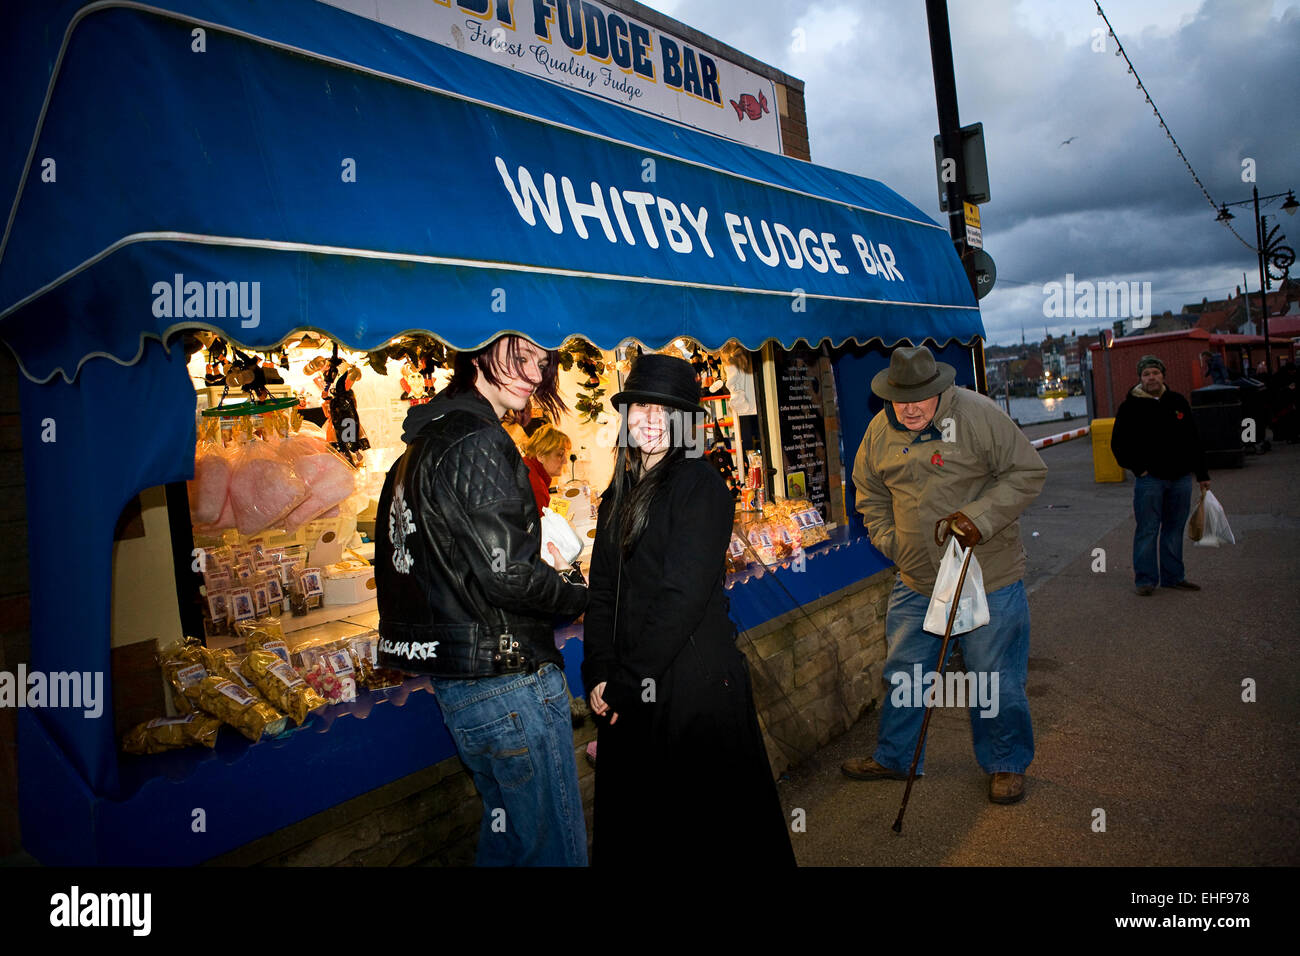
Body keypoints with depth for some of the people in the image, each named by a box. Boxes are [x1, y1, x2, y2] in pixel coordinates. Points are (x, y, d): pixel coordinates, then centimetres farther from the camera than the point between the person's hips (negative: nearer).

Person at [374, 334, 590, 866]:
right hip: (508, 681, -10)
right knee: (557, 848, 3)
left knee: (508, 831, 24)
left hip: (455, 680, 10)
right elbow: (505, 574, -23)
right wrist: (577, 595, -6)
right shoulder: (476, 442, -17)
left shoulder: (424, 441, 14)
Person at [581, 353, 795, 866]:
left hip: (695, 681, -6)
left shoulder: (700, 483, -10)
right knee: (631, 816, 17)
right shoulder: (619, 495, 11)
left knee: (707, 822, 8)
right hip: (630, 690, 7)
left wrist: (625, 680, -16)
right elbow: (602, 592, 8)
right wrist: (600, 673, -5)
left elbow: (685, 593, -18)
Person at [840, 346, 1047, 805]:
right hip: (916, 580, 4)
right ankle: (894, 757, 35)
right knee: (903, 674, 14)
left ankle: (1006, 765, 32)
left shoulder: (978, 414, -14)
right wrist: (890, 541, 2)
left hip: (988, 578, -4)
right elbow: (870, 494, 14)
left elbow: (1028, 471, -9)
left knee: (996, 680, 8)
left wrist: (980, 516, -20)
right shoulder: (880, 431, 0)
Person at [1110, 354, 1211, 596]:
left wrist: (1202, 473, 15)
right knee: (1147, 530, -2)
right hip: (1150, 479, -4)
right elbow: (1118, 444, 1)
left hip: (1181, 478, 4)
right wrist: (1138, 468, -7)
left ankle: (1173, 576, 22)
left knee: (1175, 528, 11)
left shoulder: (1177, 402, 10)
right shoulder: (1130, 407, -2)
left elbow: (1193, 440, 15)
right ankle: (1145, 579, 6)